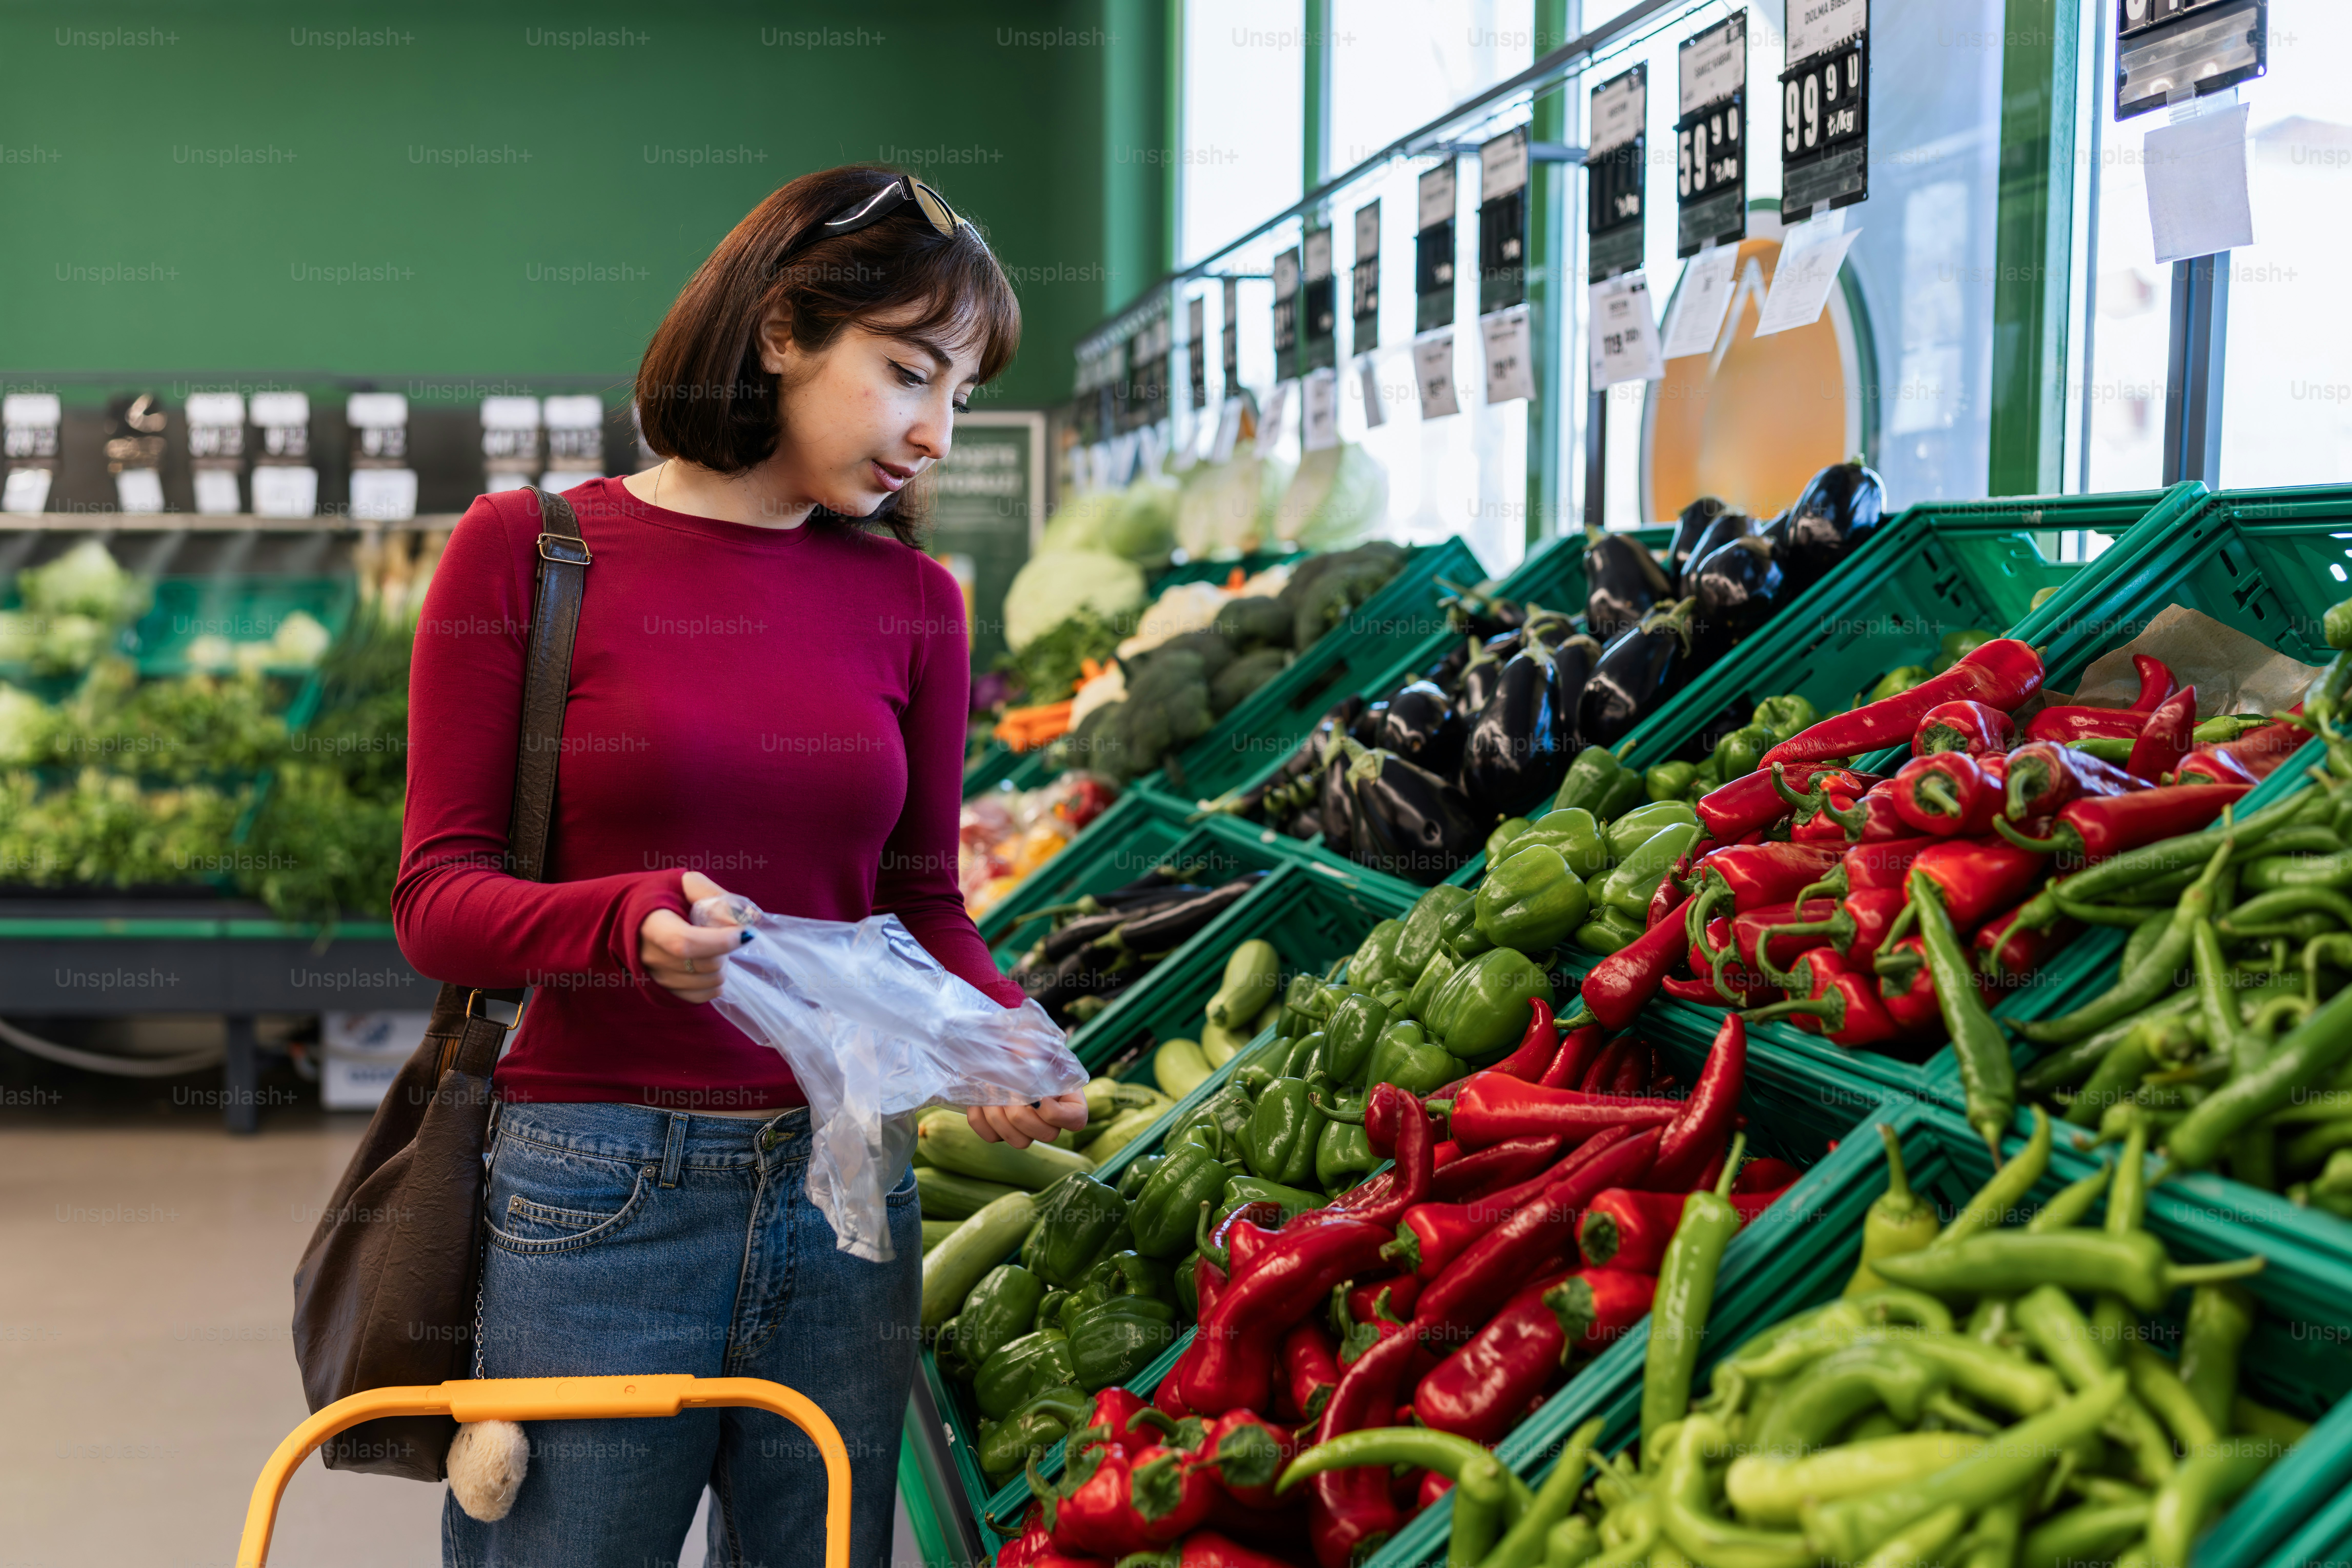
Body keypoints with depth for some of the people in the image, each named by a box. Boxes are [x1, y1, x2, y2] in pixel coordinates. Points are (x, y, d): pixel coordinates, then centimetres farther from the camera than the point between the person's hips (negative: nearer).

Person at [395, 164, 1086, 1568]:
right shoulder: (530, 550, -2)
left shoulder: (912, 597, 7)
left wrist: (1007, 1037, -7)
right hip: (593, 1199, -3)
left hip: (843, 1193, 4)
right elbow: (438, 898, -4)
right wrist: (632, 922, -23)